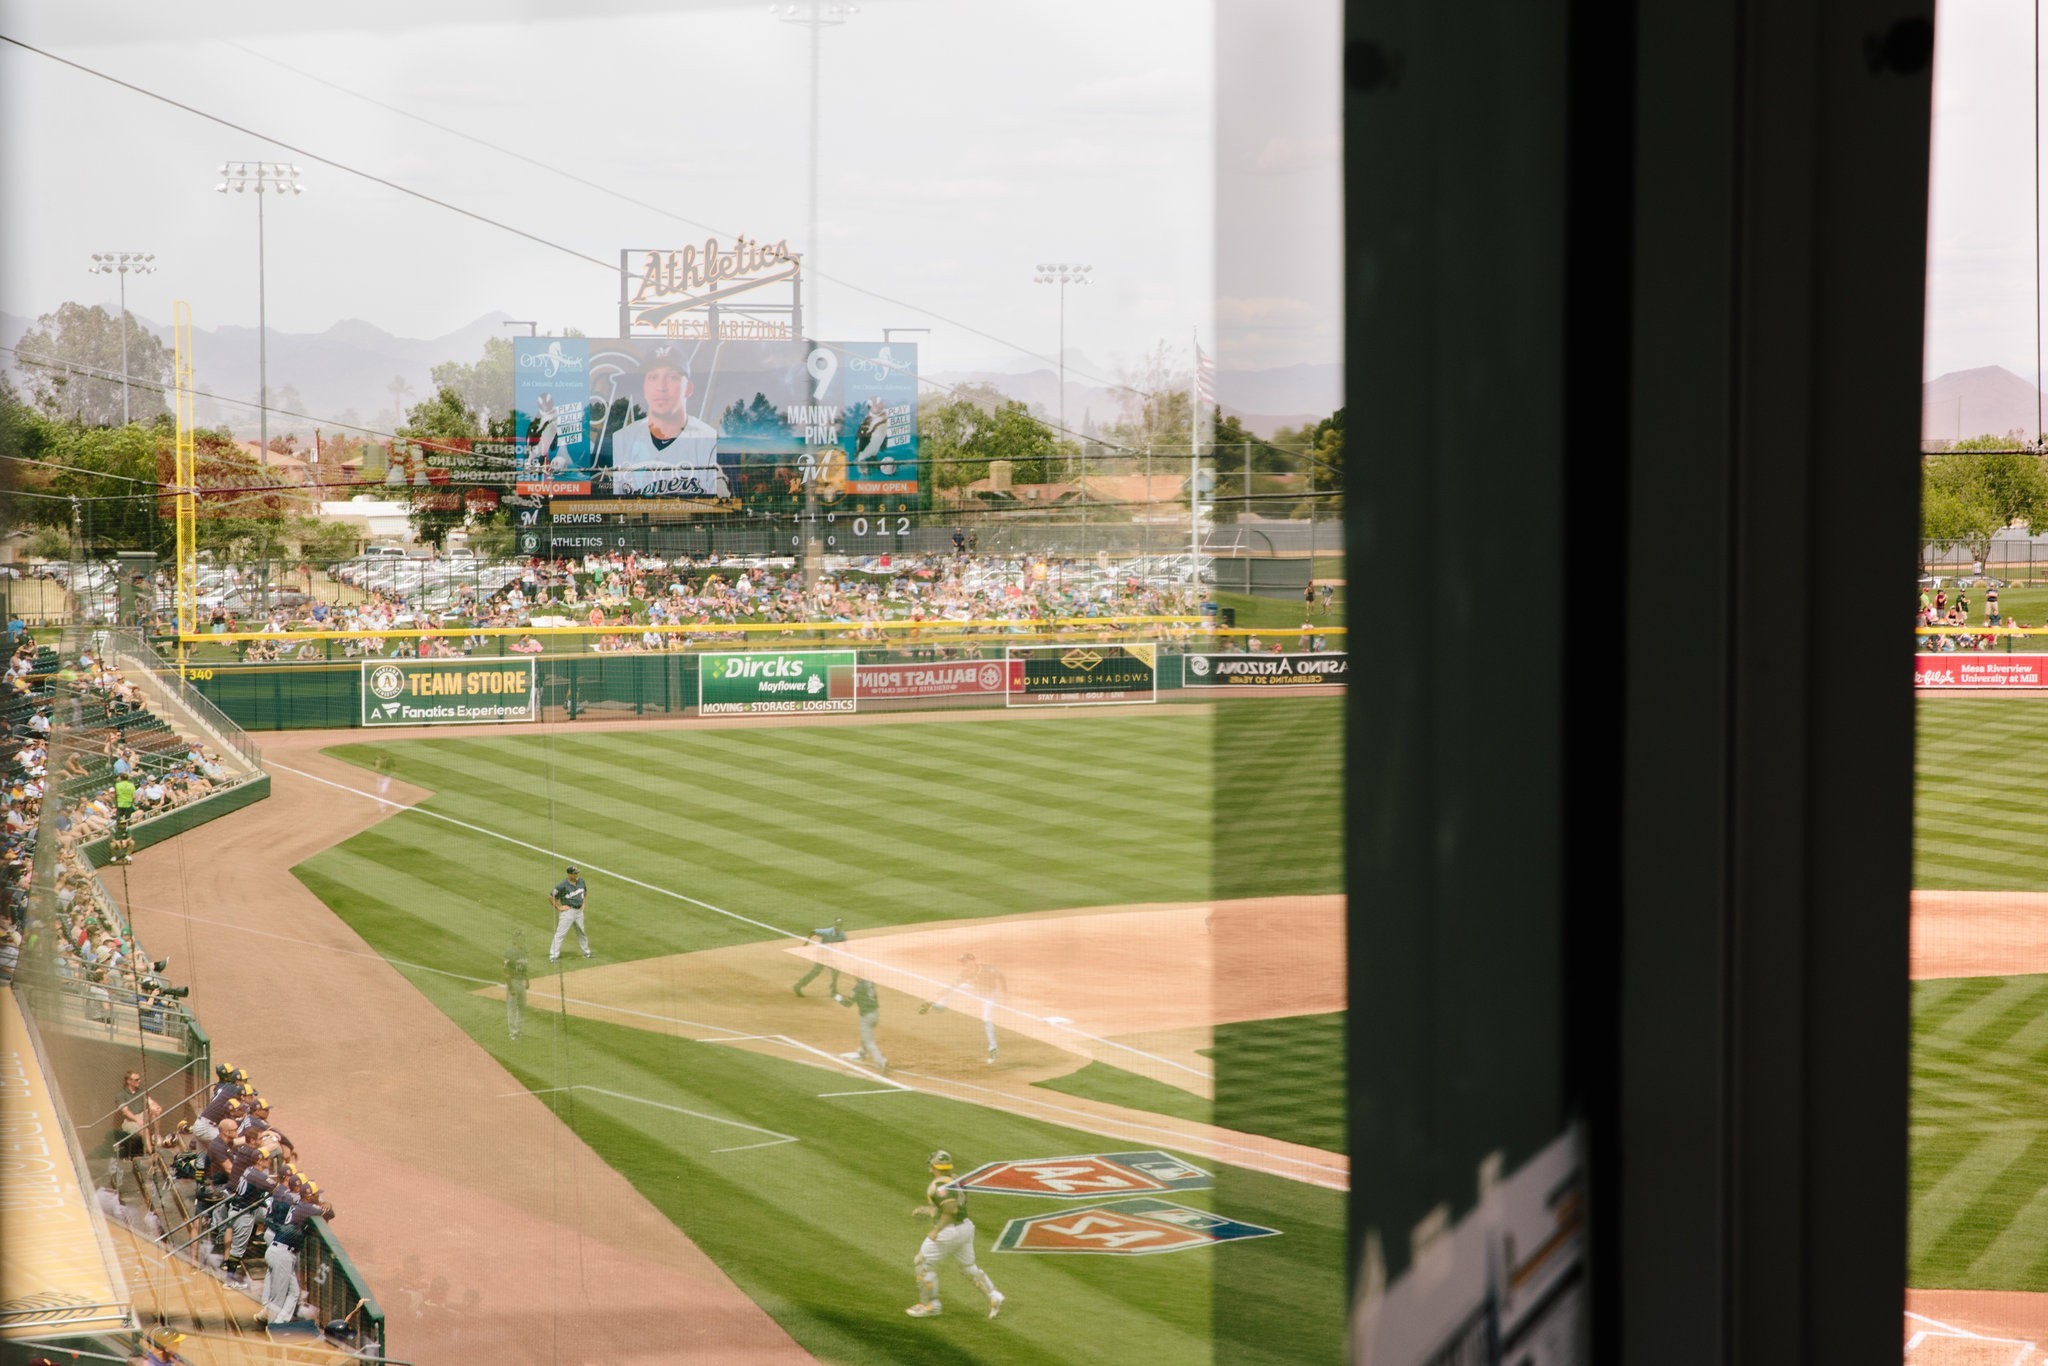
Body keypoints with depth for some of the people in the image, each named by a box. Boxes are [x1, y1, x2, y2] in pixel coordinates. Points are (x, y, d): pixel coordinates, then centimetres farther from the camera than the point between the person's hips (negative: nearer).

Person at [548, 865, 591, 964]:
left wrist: (583, 903, 16)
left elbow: (585, 891, 24)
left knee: (581, 932, 19)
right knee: (560, 933, -8)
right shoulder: (562, 885, -19)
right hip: (568, 911, -7)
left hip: (579, 911, 7)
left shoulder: (580, 881, 2)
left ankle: (586, 953, 34)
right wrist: (558, 907, -15)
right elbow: (550, 897, -15)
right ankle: (553, 956, -7)